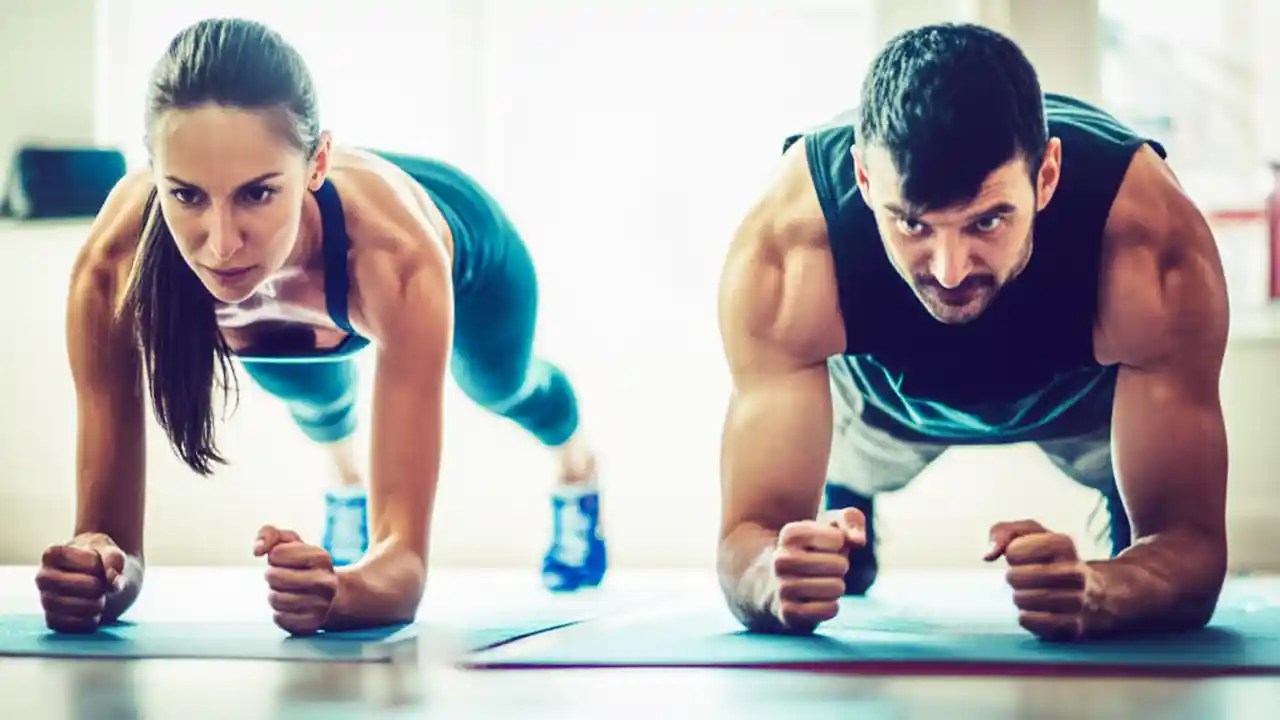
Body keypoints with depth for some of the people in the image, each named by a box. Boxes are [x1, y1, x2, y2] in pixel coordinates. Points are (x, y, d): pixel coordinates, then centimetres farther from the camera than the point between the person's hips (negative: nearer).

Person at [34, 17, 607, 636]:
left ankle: (576, 468, 67)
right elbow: (109, 533, -41)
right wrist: (93, 574, -63)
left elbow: (404, 558, -50)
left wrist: (344, 591, -72)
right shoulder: (114, 264, -45)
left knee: (503, 389, 31)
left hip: (470, 261, 0)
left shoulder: (394, 249, -51)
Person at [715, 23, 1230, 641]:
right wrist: (775, 580, -66)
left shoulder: (1150, 247, -45)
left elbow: (1191, 540, -41)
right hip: (877, 390, 0)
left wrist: (1096, 593, -65)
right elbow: (751, 536, -40)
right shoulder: (785, 249, -45)